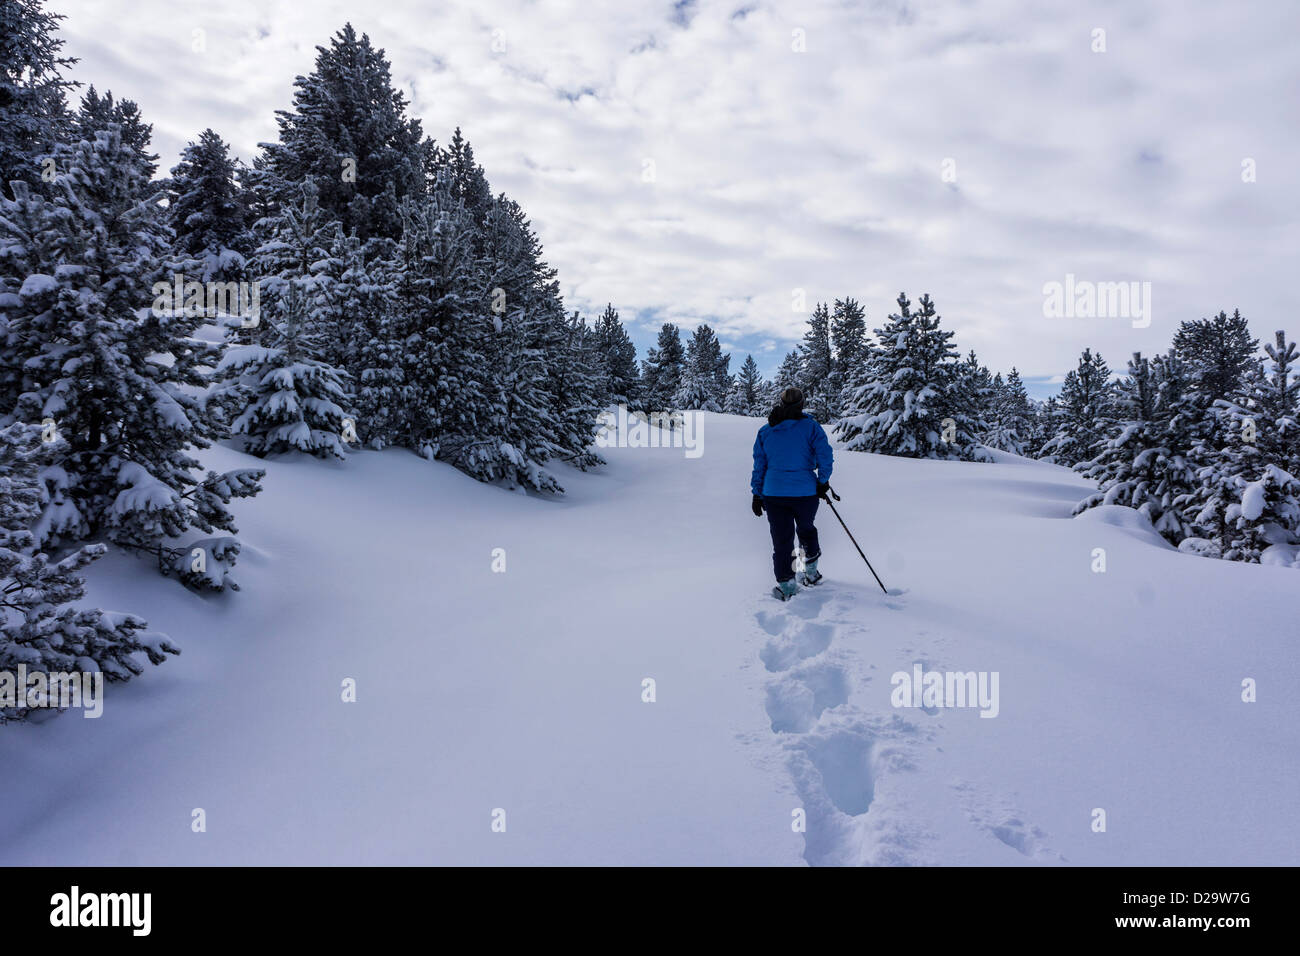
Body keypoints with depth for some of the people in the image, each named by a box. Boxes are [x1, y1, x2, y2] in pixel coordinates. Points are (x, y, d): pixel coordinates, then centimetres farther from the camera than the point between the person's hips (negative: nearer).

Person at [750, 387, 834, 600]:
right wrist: (823, 482, -1)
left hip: (773, 494, 1)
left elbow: (759, 465, 9)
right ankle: (811, 570, 30)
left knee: (781, 540, 6)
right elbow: (825, 456, -12)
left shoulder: (765, 431, 7)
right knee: (806, 529, 24)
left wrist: (757, 494, 13)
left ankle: (785, 584, 5)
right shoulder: (810, 427, -2)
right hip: (805, 492, -1)